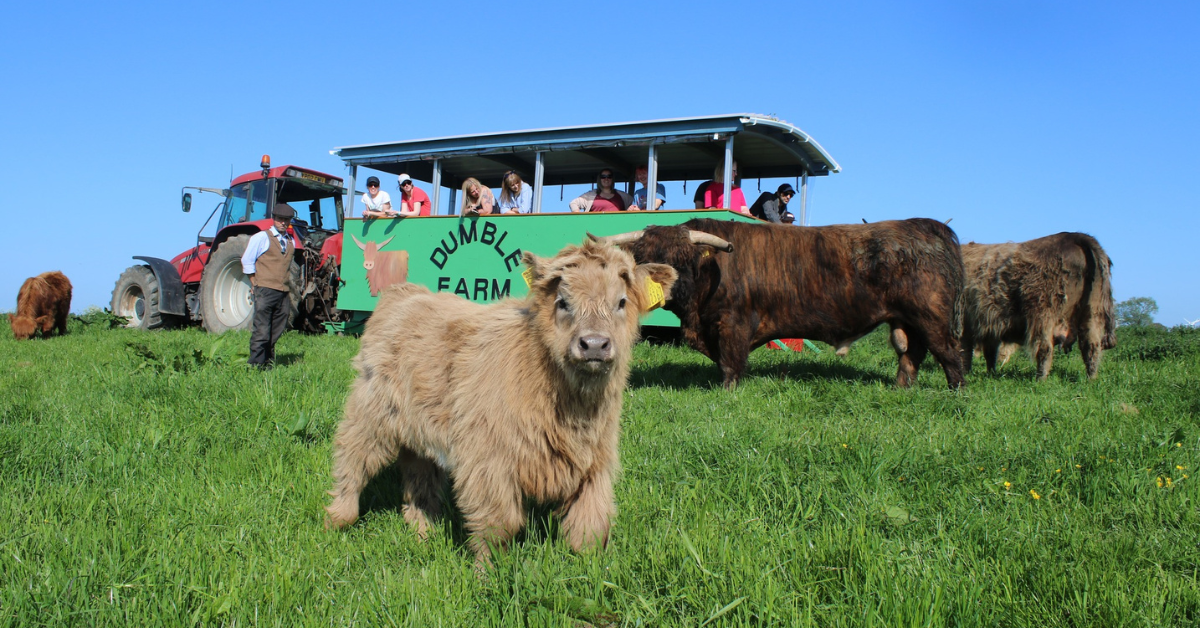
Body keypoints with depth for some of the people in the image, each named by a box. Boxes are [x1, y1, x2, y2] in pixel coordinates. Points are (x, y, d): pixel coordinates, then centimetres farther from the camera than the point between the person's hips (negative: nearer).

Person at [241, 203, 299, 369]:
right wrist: (256, 283, -3)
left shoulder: (291, 241, 17)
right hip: (265, 290, -6)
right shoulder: (261, 237, 0)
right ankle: (256, 364, -2)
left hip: (284, 293, 6)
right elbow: (247, 261, 0)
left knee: (276, 331, 9)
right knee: (261, 331, -7)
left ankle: (268, 361, 19)